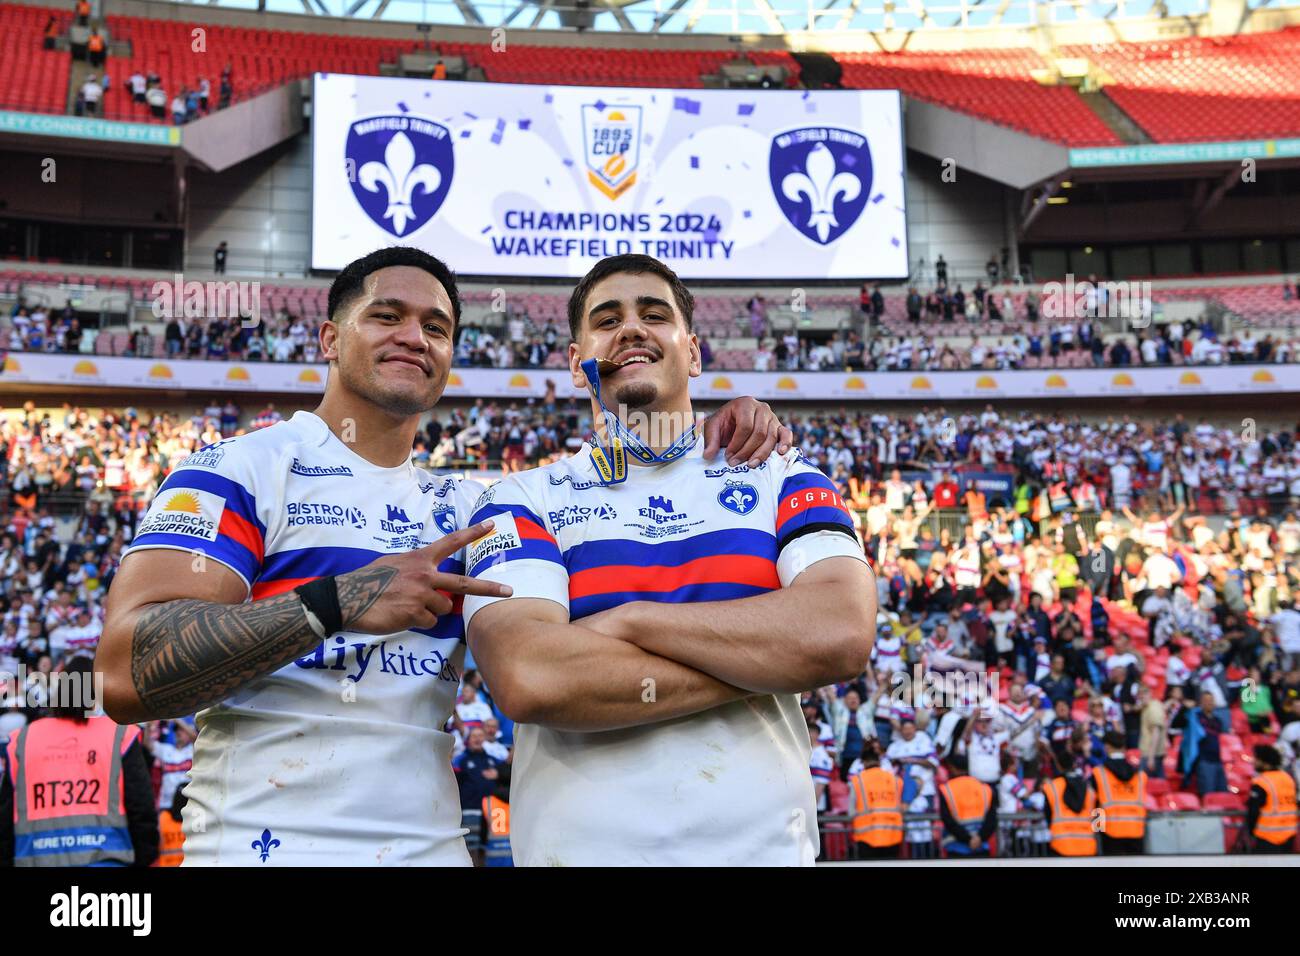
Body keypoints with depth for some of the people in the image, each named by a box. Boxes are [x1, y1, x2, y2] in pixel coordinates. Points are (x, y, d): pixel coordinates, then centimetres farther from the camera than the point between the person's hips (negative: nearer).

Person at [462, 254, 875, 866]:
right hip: (579, 847, -1)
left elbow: (841, 636, -13)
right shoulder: (522, 502, 1)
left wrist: (626, 621, -13)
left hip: (765, 845, 1)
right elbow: (528, 680, -17)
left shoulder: (780, 481, 5)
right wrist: (766, 659, -14)